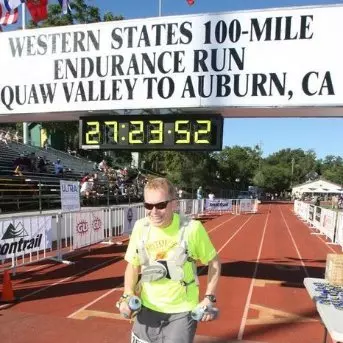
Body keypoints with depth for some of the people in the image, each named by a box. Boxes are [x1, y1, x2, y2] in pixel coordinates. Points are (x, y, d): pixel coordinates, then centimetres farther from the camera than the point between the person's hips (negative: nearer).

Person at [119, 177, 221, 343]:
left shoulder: (192, 228, -19)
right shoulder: (140, 227, -9)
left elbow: (214, 262, -5)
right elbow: (133, 264, 5)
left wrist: (209, 298, -8)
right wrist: (127, 296, -8)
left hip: (181, 311, -3)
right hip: (148, 309, 3)